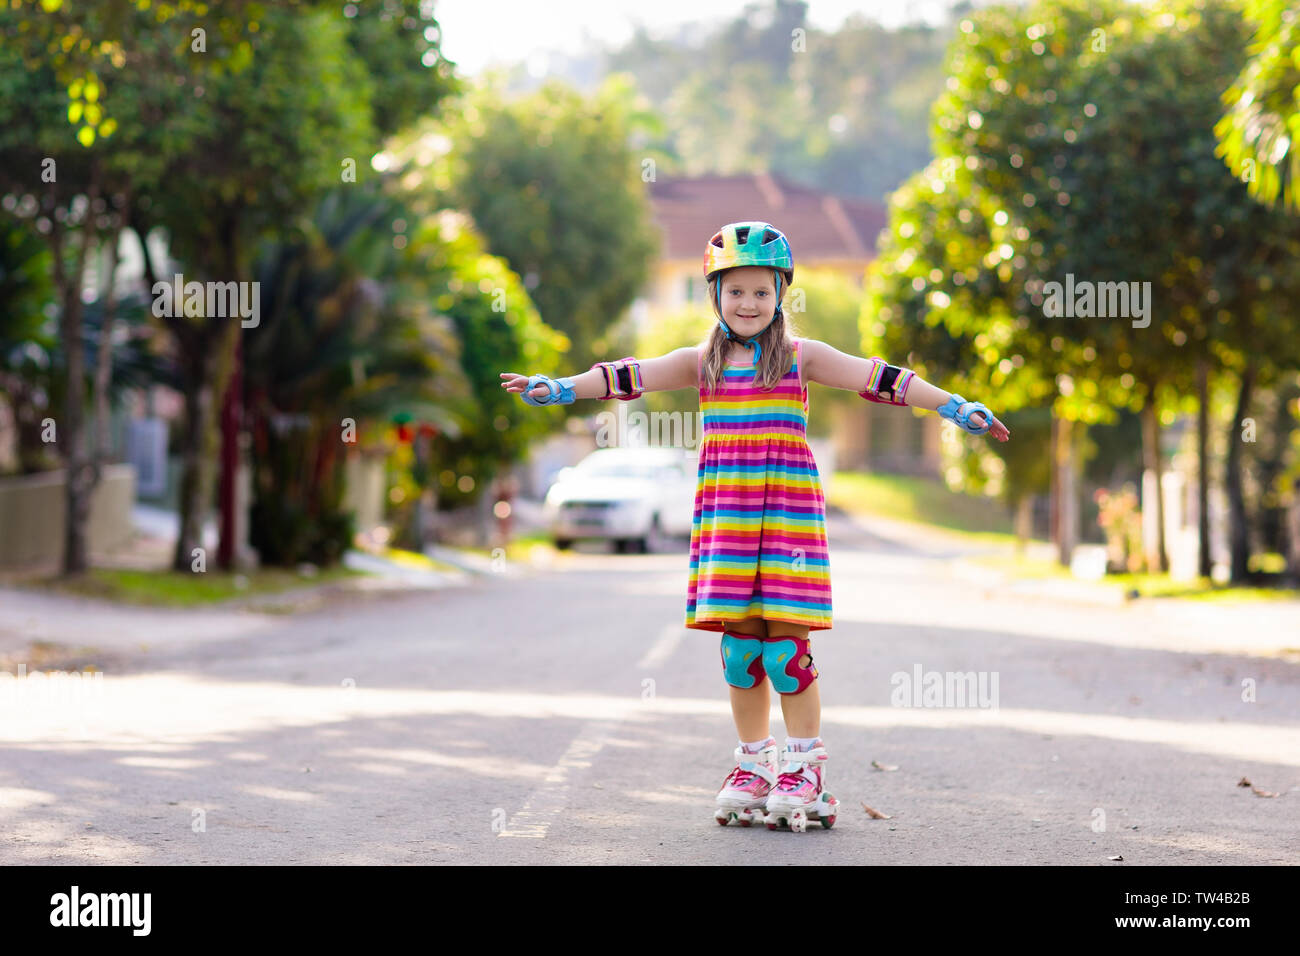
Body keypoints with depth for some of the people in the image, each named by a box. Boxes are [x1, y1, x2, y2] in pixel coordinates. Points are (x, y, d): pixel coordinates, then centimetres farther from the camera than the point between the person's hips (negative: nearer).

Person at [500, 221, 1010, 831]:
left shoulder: (800, 356, 6)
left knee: (785, 647, -7)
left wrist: (954, 406, -5)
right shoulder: (701, 362, 11)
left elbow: (878, 378, 0)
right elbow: (632, 376, 4)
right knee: (739, 648, 5)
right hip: (724, 518, 3)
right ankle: (753, 764, 18)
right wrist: (560, 388, -8)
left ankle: (805, 768, 6)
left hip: (788, 515, -2)